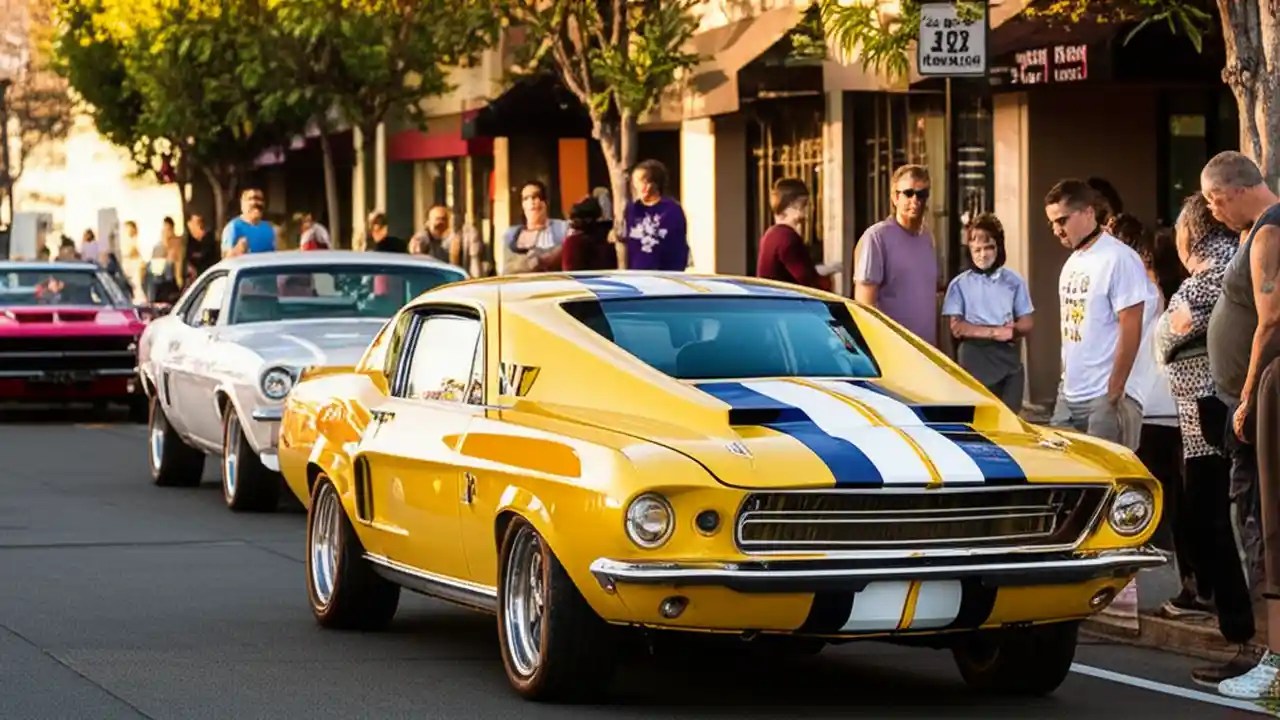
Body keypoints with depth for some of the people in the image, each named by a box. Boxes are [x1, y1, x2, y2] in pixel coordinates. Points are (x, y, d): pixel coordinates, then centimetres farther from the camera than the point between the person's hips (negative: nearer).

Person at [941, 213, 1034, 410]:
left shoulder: (1014, 281, 8)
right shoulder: (960, 284, 3)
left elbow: (1027, 324, 8)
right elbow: (957, 328, -5)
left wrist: (1011, 330, -14)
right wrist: (995, 332, -12)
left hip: (1009, 360, 2)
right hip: (974, 362, -2)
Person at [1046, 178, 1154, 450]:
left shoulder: (1119, 260, -12)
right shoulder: (1071, 263, 15)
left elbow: (1130, 333, -15)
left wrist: (1114, 396, -16)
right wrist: (1065, 380, 15)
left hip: (1105, 398, -9)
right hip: (1068, 396, 9)